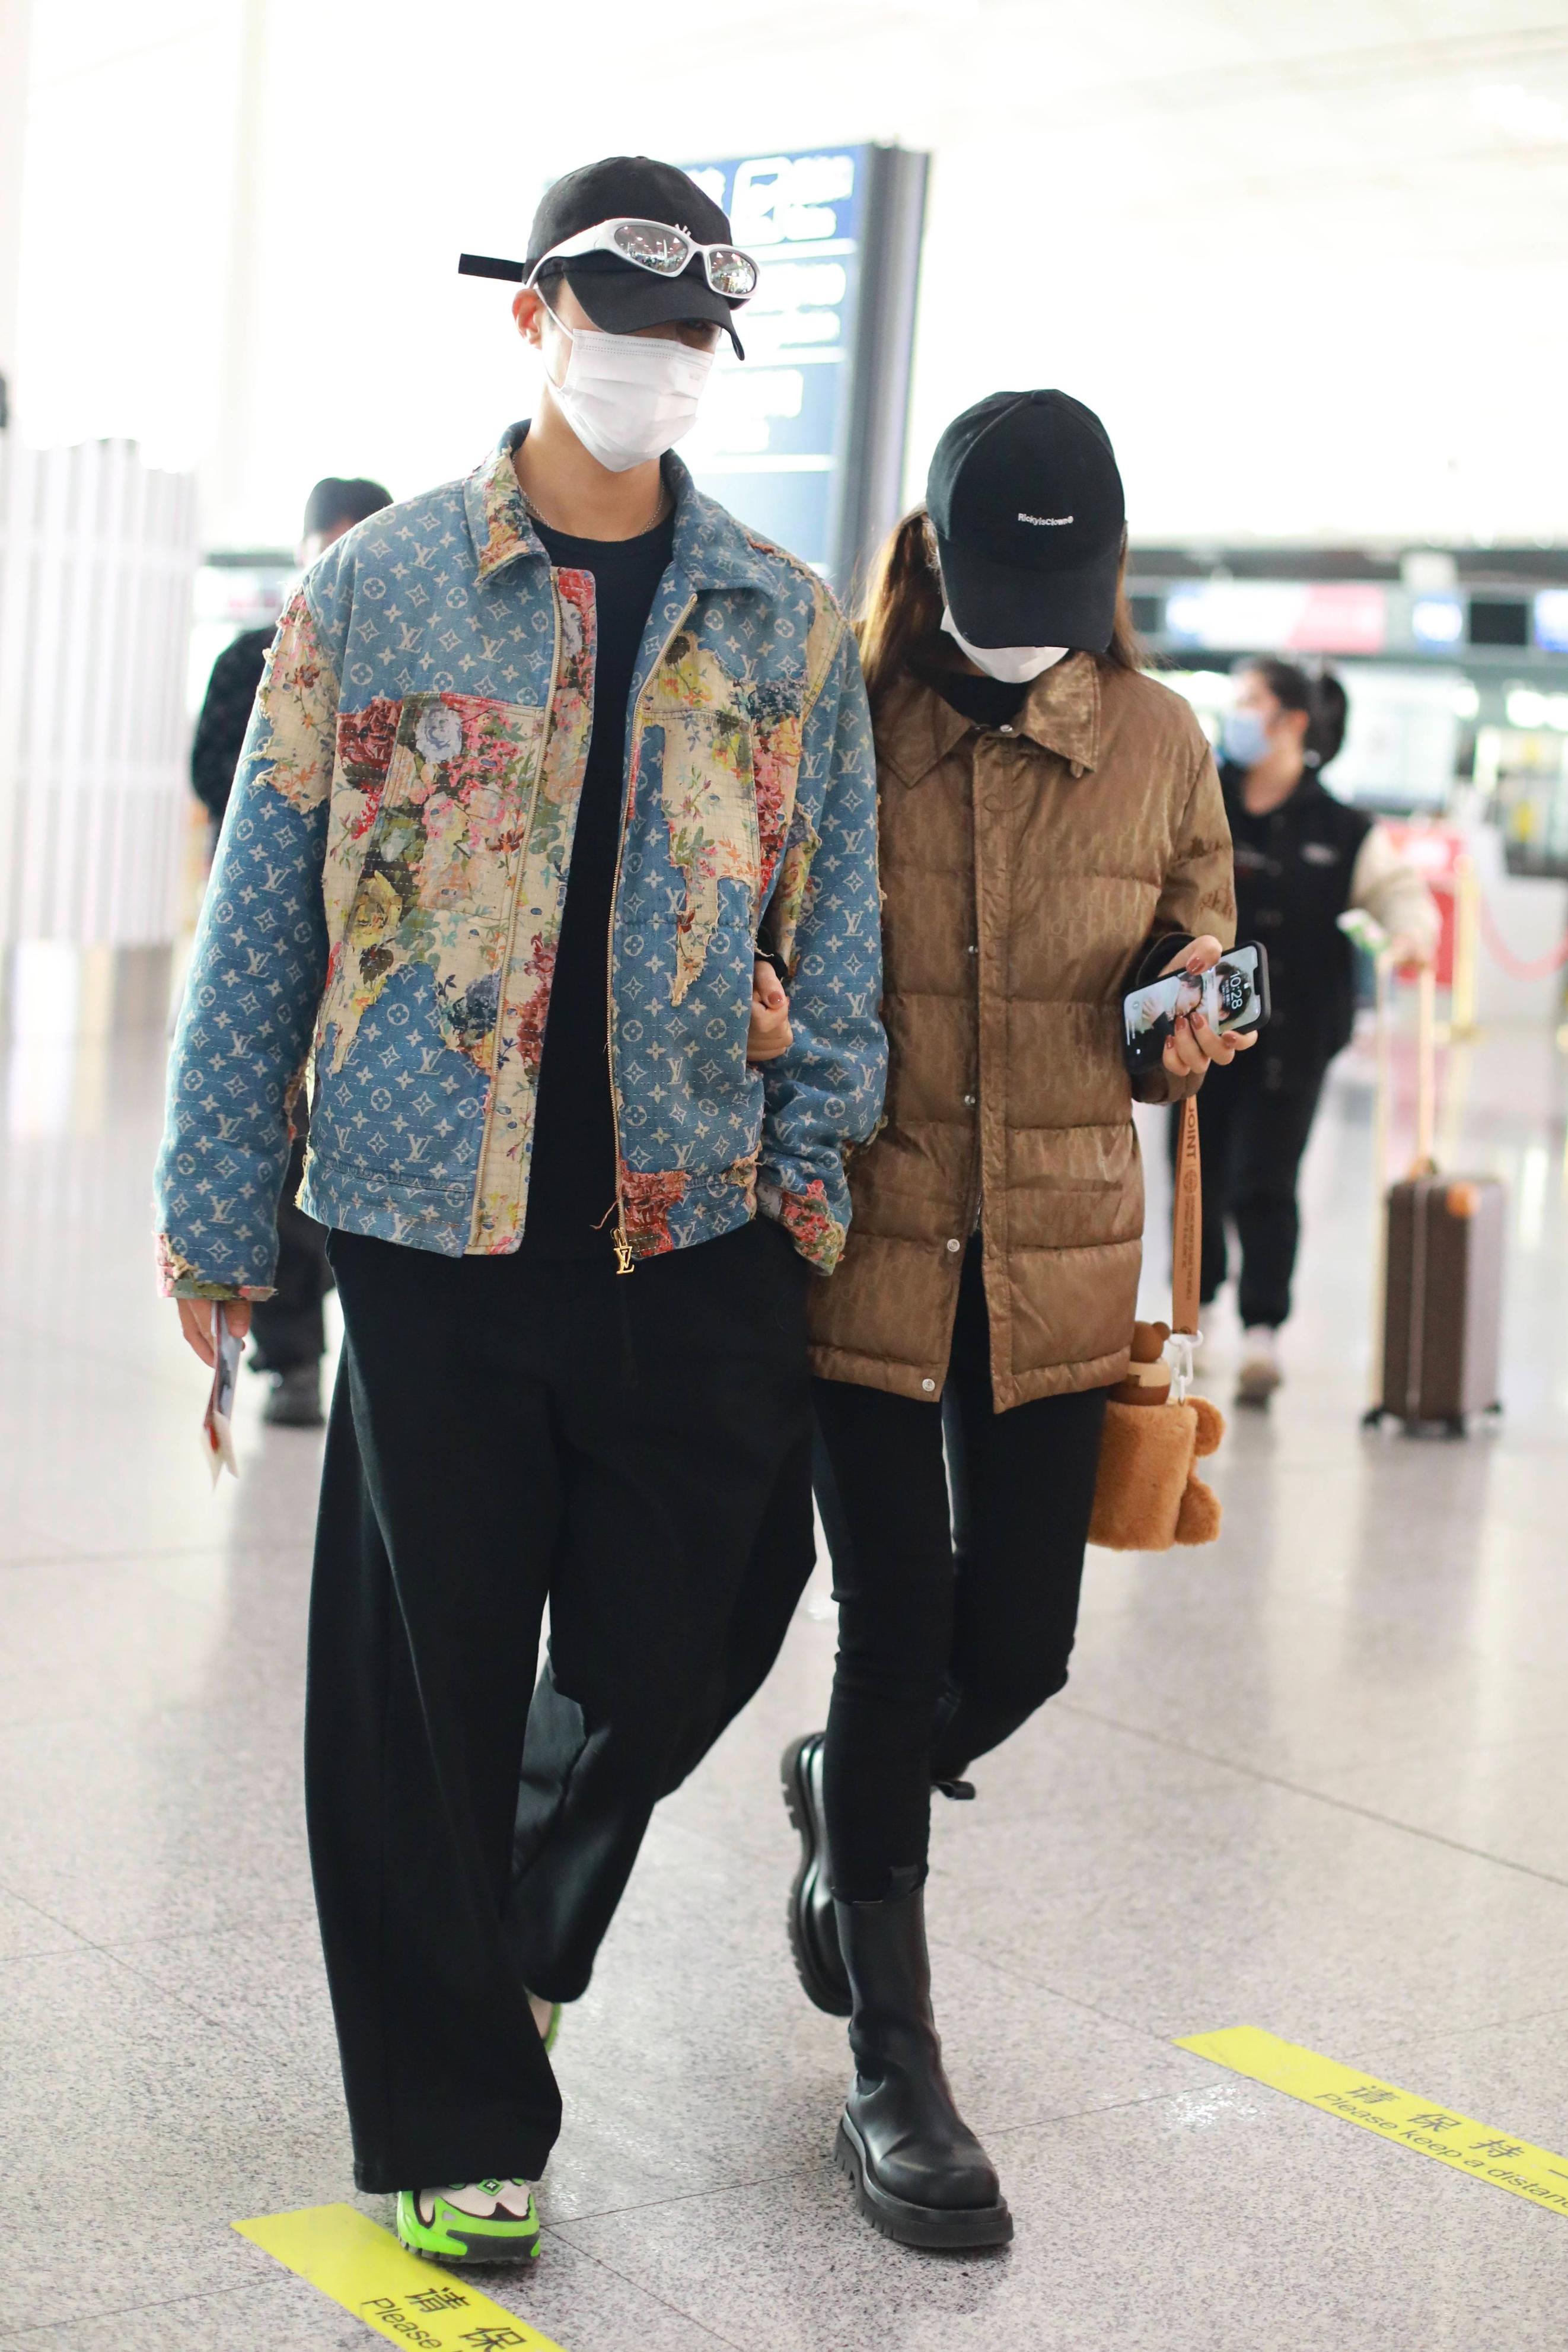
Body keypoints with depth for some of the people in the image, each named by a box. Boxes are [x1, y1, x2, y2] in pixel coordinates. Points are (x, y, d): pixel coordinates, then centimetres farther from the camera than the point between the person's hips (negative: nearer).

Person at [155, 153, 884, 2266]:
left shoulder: (789, 632, 7)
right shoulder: (373, 593, 1)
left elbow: (837, 935, 11)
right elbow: (263, 923, 3)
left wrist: (812, 1173, 3)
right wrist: (220, 1217, 3)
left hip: (698, 1239, 2)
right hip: (437, 1226, -2)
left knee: (653, 1669, 9)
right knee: (430, 1682, 4)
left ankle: (521, 1951, 40)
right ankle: (459, 2118, 21)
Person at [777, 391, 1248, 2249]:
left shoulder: (1158, 740, 2)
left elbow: (1196, 952, 15)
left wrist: (1193, 1003, -9)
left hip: (1058, 1257, 3)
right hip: (864, 1242, -3)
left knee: (1020, 1640, 7)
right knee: (898, 1637, 0)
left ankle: (849, 1792, 43)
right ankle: (891, 2066, 14)